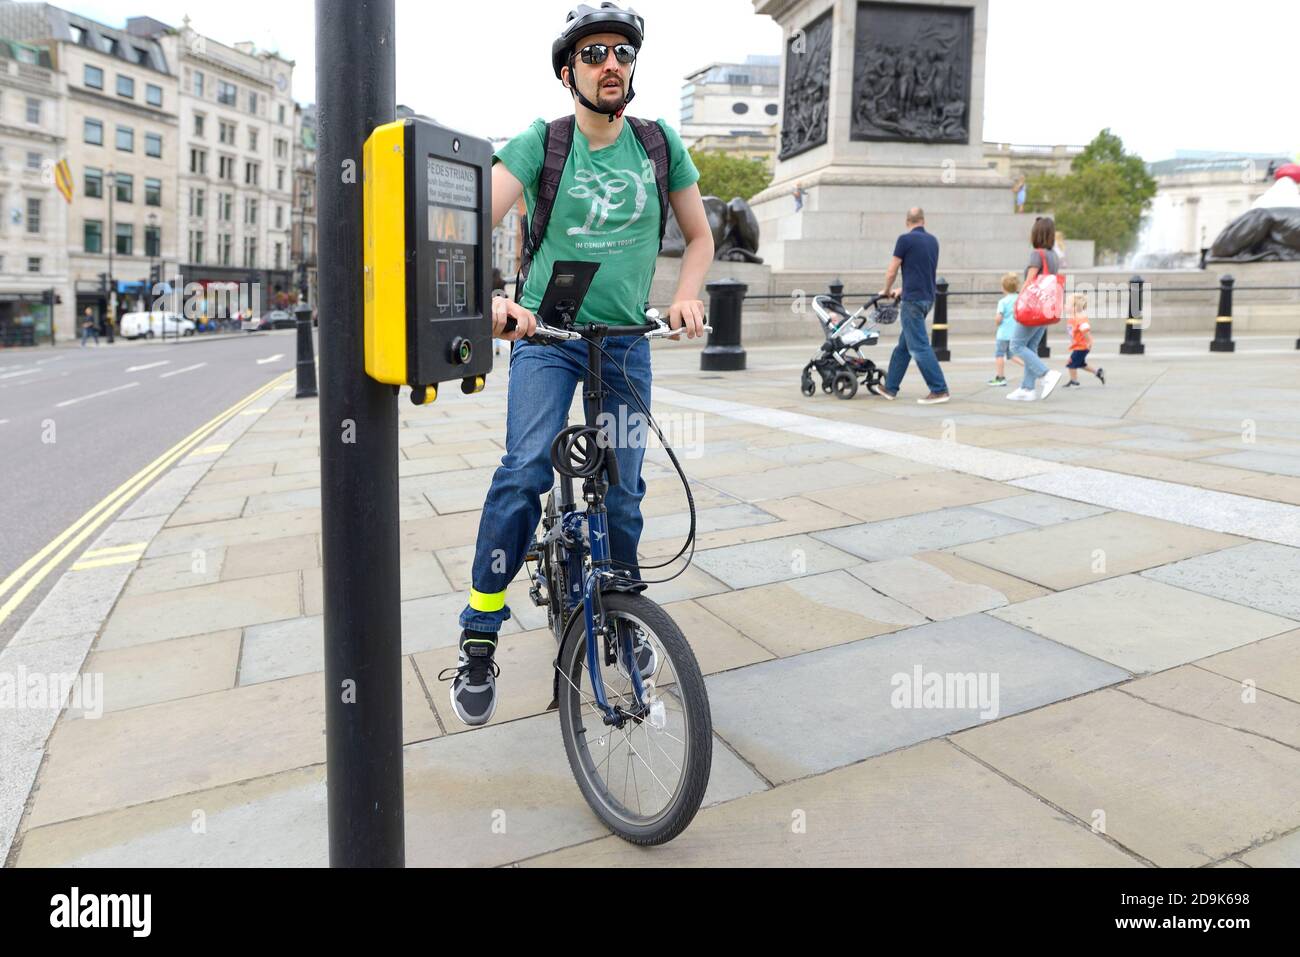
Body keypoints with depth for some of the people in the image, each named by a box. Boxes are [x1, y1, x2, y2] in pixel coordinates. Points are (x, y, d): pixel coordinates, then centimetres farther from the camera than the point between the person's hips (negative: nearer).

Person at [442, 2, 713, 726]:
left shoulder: (659, 144, 2)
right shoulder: (540, 143, -5)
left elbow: (700, 237, 9)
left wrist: (686, 295, -11)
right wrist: (490, 297, -36)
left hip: (627, 340, 3)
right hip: (547, 335, -2)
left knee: (623, 491, 4)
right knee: (526, 471, -21)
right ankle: (479, 640, -9)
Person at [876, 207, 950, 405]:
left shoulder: (905, 239, -8)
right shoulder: (933, 241, 13)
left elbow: (891, 272, -4)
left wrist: (886, 291, 15)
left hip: (913, 300, -8)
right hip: (928, 298, 8)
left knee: (919, 347, -7)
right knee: (903, 345, 15)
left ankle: (939, 390, -10)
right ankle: (890, 388, 21)